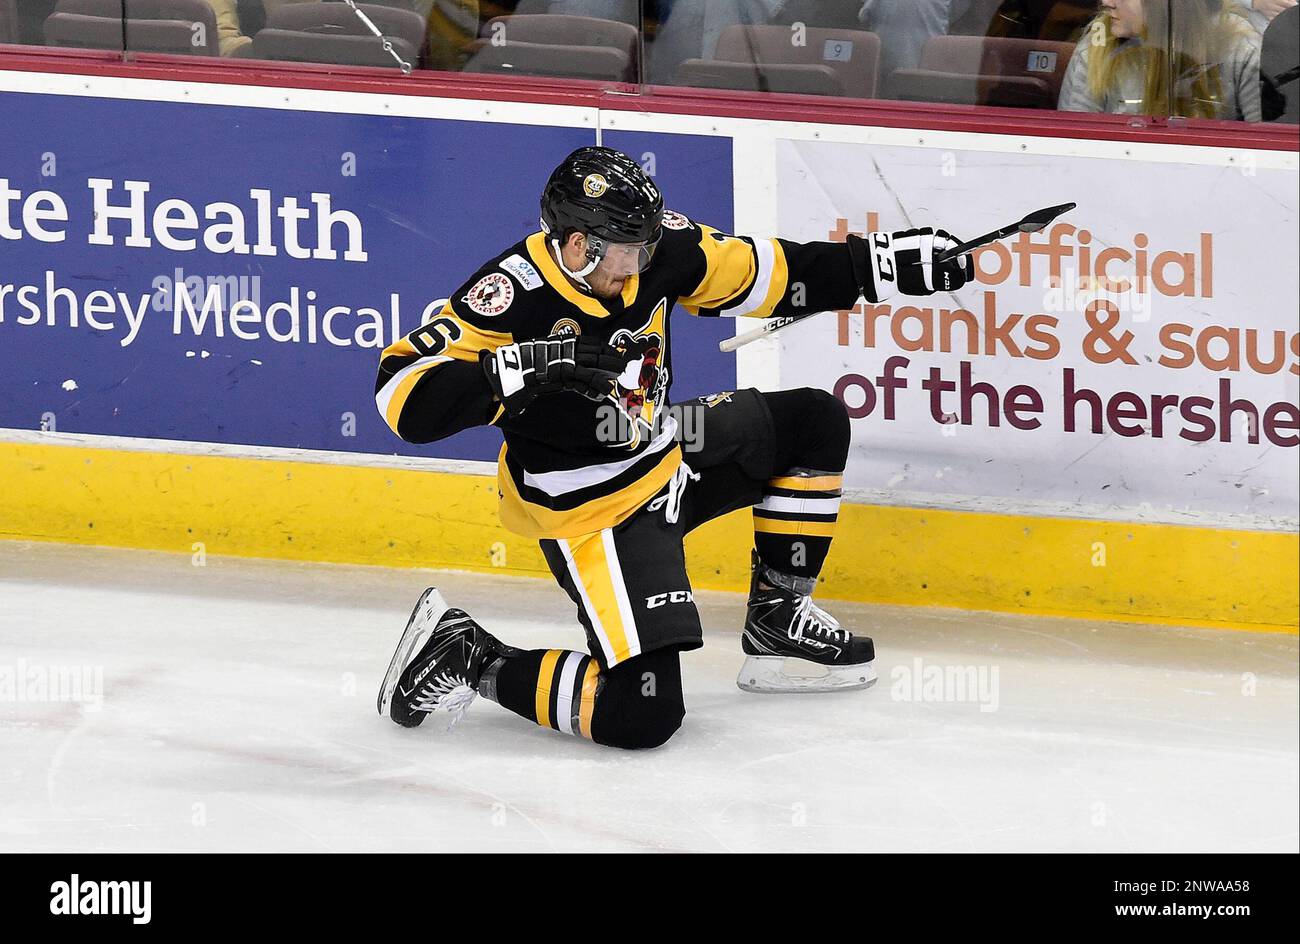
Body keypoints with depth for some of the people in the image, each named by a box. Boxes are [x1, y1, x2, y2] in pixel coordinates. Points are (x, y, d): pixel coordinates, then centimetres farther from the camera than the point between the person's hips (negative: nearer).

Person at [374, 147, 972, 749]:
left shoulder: (656, 247, -10)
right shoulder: (513, 294, -29)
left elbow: (766, 276, 4)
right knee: (643, 714, -19)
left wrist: (888, 260, 0)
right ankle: (468, 656, -1)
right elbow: (406, 396, -34)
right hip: (592, 512, -8)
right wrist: (529, 367, -44)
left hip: (665, 451, 8)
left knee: (815, 424, 15)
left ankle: (777, 617, 25)